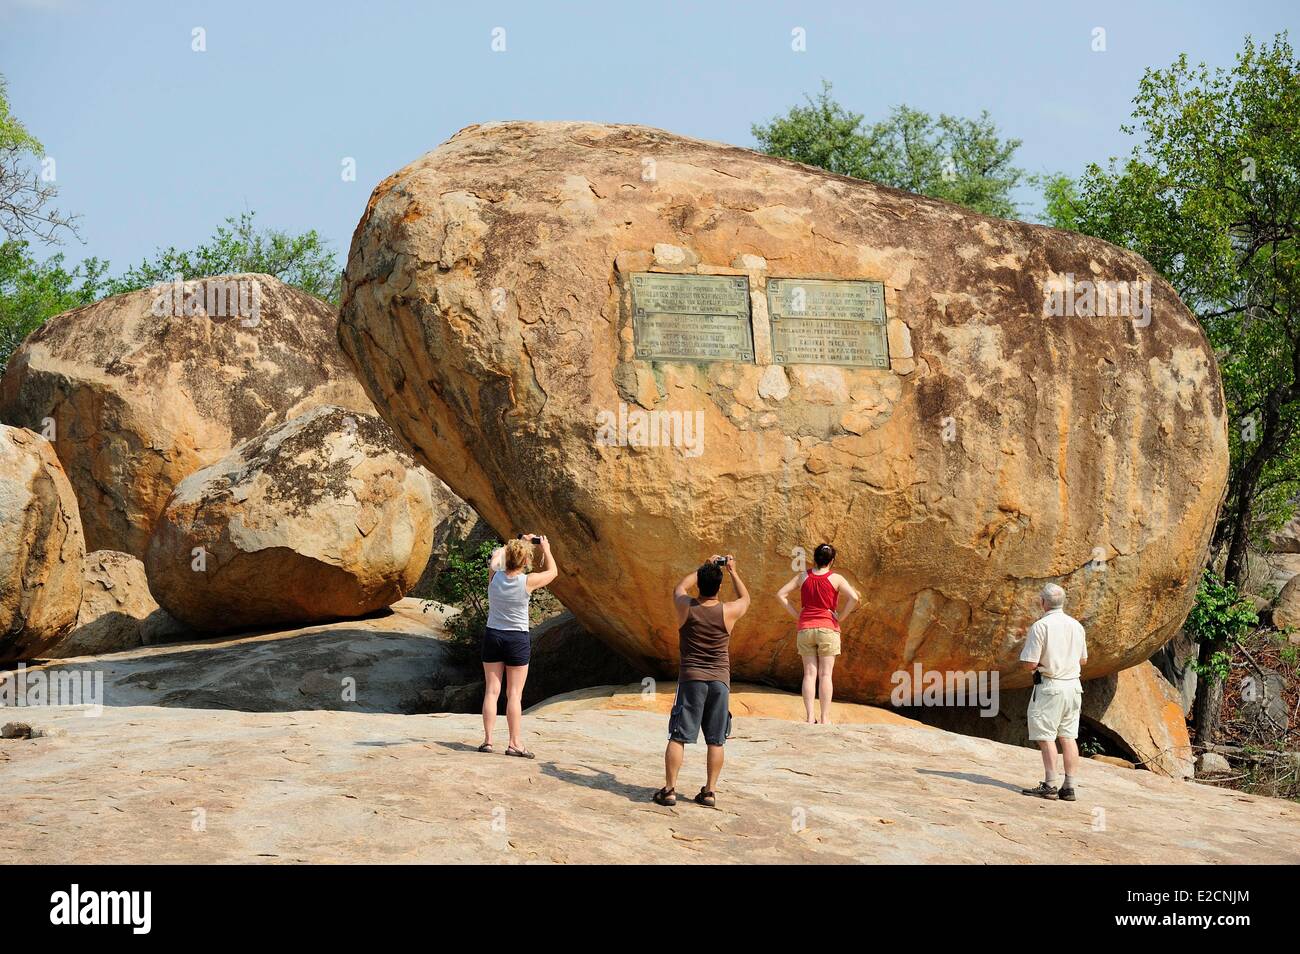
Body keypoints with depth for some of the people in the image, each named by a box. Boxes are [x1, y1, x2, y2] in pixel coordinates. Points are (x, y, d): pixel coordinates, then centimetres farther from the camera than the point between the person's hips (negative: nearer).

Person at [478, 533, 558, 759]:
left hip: (492, 635, 3)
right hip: (518, 639, -3)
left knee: (491, 690, 7)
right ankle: (515, 743, 0)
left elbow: (497, 555, 17)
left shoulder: (494, 576, -6)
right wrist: (545, 548, 17)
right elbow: (552, 572, 5)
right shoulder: (528, 581, -14)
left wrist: (520, 542, 23)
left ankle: (488, 740, 6)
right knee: (514, 693, 0)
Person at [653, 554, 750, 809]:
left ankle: (669, 789, -1)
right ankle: (710, 791, 9)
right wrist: (733, 571, 25)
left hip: (691, 678, -1)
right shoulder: (728, 612, -7)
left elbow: (680, 587, 18)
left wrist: (705, 567, 23)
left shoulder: (685, 607, -7)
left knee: (678, 737, 2)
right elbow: (745, 598, 17)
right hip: (720, 680, 1)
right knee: (716, 741, 8)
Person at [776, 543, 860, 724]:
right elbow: (853, 597, -16)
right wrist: (840, 617, -5)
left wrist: (796, 614, 5)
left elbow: (781, 595, 2)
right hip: (828, 628, -2)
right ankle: (825, 718, -2)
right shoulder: (835, 579, -3)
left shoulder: (803, 577, 5)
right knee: (826, 675, 0)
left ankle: (809, 717, -2)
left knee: (809, 674, 3)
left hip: (804, 628, 2)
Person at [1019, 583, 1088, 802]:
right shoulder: (1077, 625, 8)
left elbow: (1030, 664, -15)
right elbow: (1083, 660, 17)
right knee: (1068, 737, 8)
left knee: (1046, 736, -2)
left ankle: (1050, 786, -4)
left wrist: (1038, 664, 6)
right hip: (1073, 685, 6)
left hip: (1050, 687, -6)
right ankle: (1069, 787, 8)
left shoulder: (1040, 626, -13)